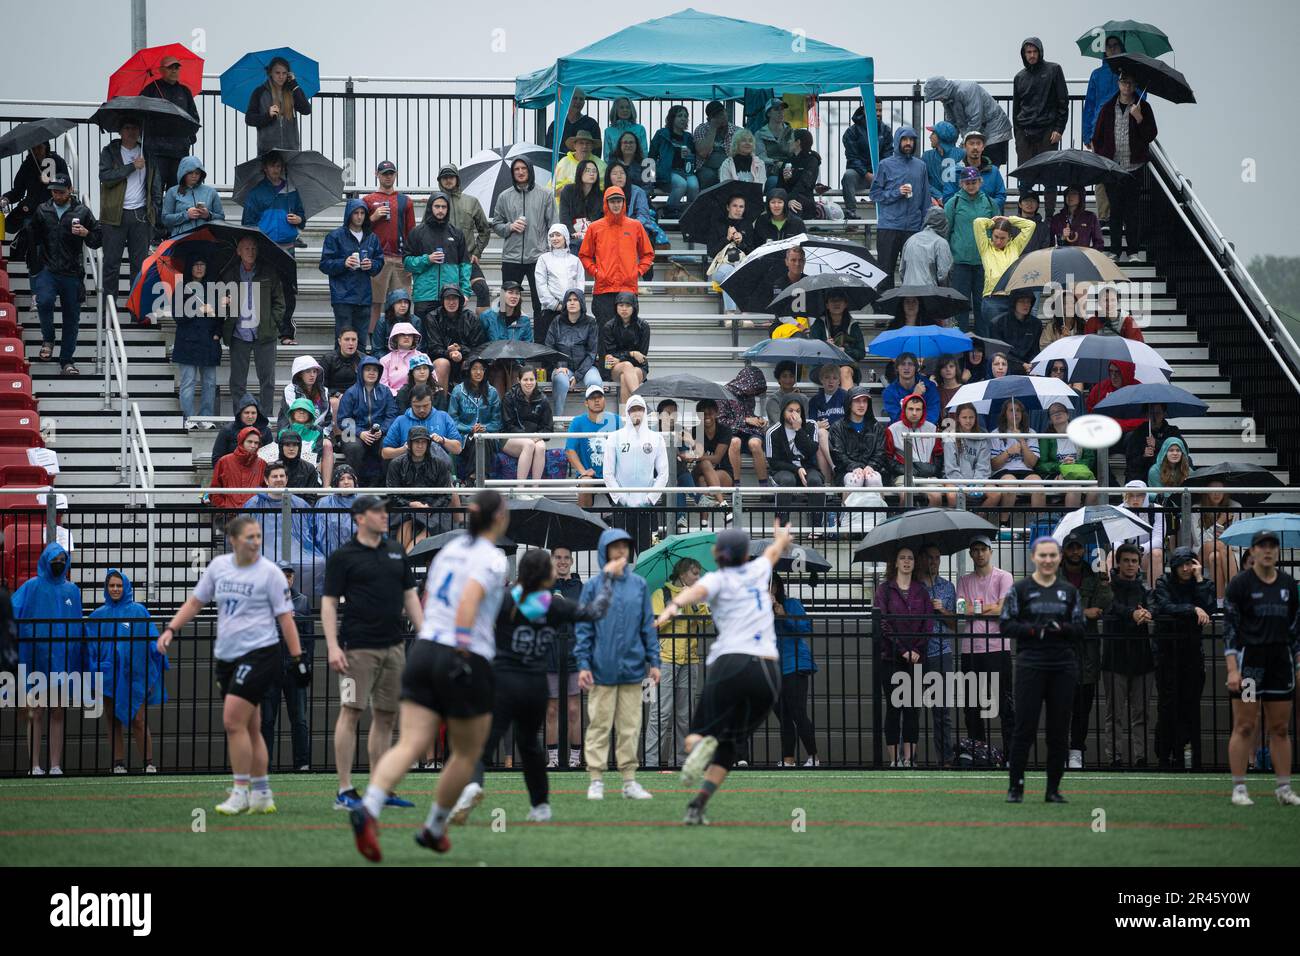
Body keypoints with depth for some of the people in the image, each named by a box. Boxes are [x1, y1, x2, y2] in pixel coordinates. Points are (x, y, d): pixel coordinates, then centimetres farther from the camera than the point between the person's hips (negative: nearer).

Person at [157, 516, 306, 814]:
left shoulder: (269, 572, -6)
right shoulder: (219, 566, 7)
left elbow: (285, 617, -5)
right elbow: (195, 602, 16)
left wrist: (297, 658, -8)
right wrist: (171, 629, 5)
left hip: (260, 653, -6)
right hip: (227, 655, 6)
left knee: (234, 721, -15)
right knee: (249, 727, 9)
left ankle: (241, 792, -8)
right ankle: (262, 795, 16)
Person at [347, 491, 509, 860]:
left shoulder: (450, 550, 14)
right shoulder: (492, 559, -8)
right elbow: (470, 598, -26)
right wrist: (463, 646, -30)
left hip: (424, 651, 6)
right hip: (466, 663, -6)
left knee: (410, 745, -5)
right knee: (467, 754, 14)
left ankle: (368, 809, -28)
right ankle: (434, 829, 21)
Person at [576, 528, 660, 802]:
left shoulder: (639, 585, 8)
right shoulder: (593, 586, 0)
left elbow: (648, 626, 10)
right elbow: (584, 628, 0)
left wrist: (653, 661, 5)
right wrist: (583, 664, -7)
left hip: (632, 669, 3)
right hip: (602, 671, -3)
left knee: (630, 727, 6)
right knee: (599, 726, 0)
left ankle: (630, 781, 11)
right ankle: (596, 781, 5)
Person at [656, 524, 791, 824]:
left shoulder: (718, 579, 6)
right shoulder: (758, 571, 18)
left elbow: (697, 590, -19)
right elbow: (774, 551, 42)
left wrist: (674, 605, -37)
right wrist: (781, 537, 64)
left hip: (730, 665, -3)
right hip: (769, 672, 3)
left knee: (698, 731, 3)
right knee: (728, 746, 13)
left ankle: (699, 745, -35)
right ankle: (697, 807, -4)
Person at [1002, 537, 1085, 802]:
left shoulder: (1069, 591, 12)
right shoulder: (1020, 589, 3)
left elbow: (1080, 629, 11)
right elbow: (1006, 625, 0)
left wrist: (1061, 628, -10)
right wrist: (1034, 629, -15)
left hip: (1063, 668, 3)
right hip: (1030, 666, -3)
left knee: (1059, 730, 3)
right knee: (1025, 727, -5)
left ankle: (1053, 789, 11)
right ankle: (1015, 787, 3)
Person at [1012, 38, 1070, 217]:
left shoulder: (1053, 70, 4)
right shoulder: (1020, 77, 15)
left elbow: (1063, 101, 1)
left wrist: (1059, 129, -7)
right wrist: (1017, 134, 11)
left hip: (1047, 132, -3)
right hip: (1024, 133, 3)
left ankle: (1050, 216, -2)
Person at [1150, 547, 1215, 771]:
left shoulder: (1204, 585, 7)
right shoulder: (1164, 583, 2)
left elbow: (1209, 610, -11)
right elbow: (1165, 607, -14)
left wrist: (1199, 580, -9)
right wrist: (1193, 610, -20)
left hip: (1192, 651, 2)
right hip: (1167, 650, -2)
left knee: (1190, 705, -3)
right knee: (1167, 704, -5)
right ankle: (1164, 758, -1)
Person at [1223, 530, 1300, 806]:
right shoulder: (1240, 584, -4)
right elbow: (1229, 628, -7)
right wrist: (1232, 669, -14)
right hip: (1248, 658, -4)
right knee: (1244, 727, -4)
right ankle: (1238, 789, 0)